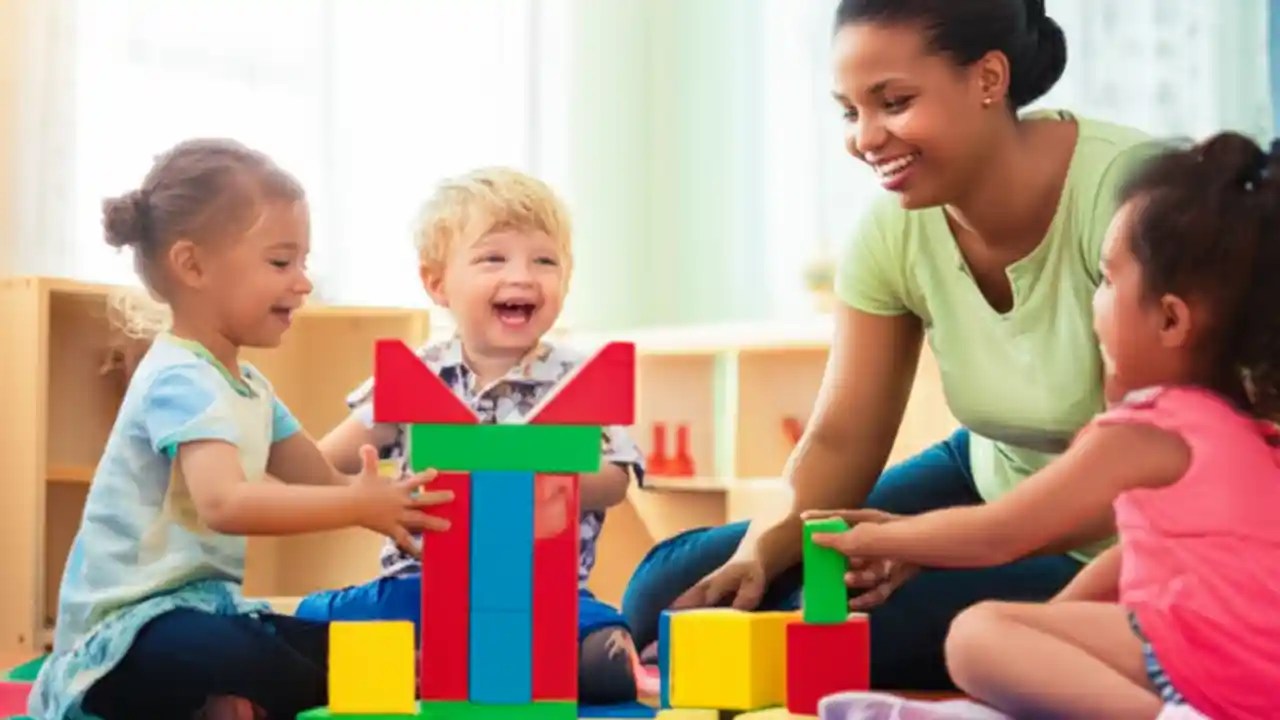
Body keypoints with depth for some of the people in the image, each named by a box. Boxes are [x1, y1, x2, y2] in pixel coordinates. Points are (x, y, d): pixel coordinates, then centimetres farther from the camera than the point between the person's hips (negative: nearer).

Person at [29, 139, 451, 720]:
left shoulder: (248, 387, 13)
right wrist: (362, 508, -36)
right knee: (241, 657, -39)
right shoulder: (181, 381, -18)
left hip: (202, 606, 10)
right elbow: (226, 504, -35)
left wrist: (386, 494, -5)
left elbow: (324, 482, 14)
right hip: (129, 632, -10)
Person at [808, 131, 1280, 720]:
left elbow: (995, 534, -1)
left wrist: (874, 538, 13)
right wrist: (1044, 625, 22)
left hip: (1209, 659, -10)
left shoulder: (1144, 437, -7)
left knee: (977, 634, -13)